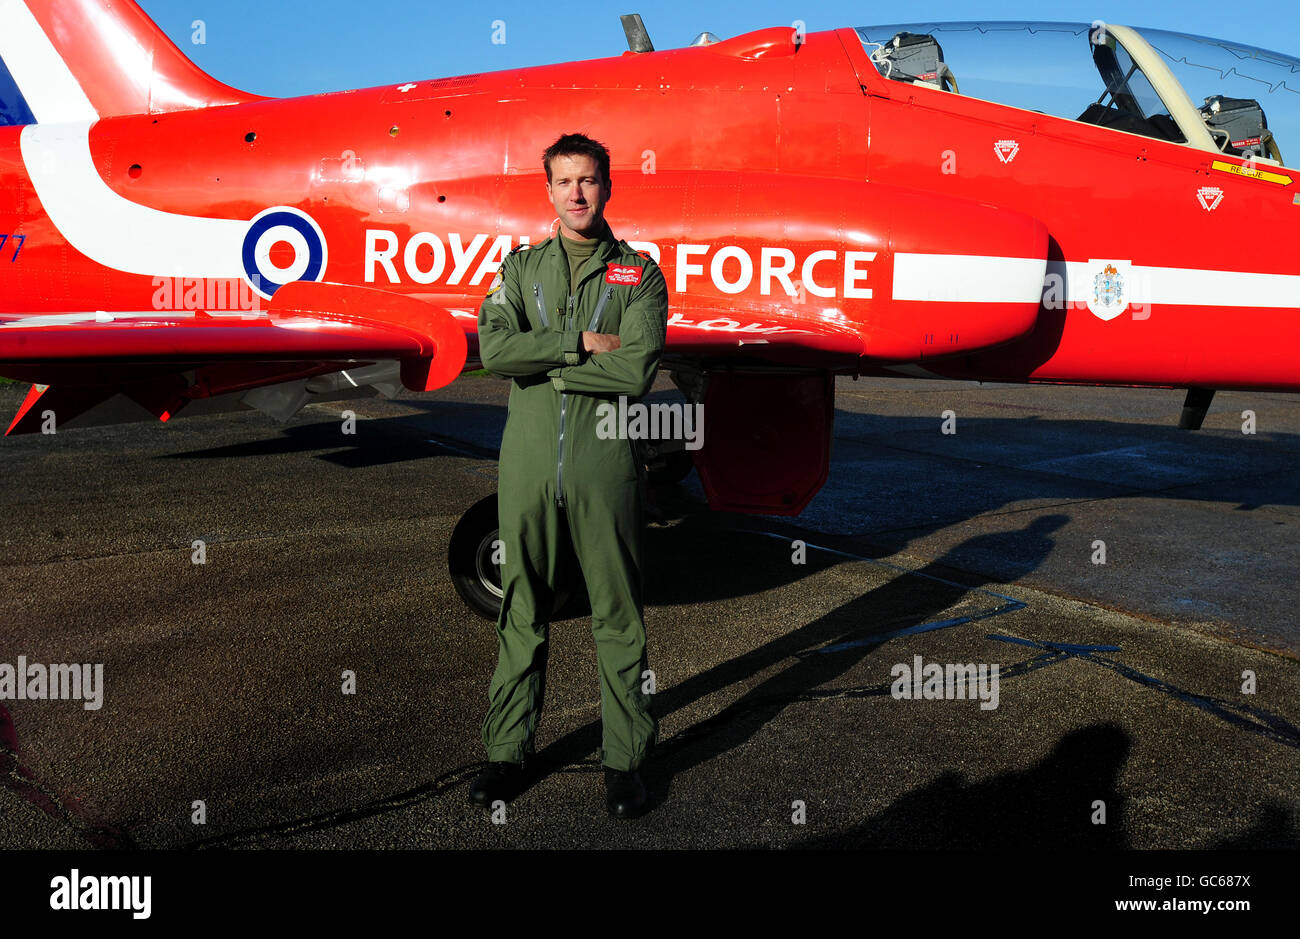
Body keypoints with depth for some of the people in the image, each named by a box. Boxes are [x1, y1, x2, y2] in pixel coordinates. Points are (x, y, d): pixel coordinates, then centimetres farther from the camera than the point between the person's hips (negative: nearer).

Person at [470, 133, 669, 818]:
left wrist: (540, 362, -7)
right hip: (527, 460, 2)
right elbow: (494, 349, -6)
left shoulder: (638, 273, 4)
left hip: (604, 463, -2)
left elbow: (635, 371, -12)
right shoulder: (520, 266, 12)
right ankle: (509, 751, 23)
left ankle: (625, 760, 17)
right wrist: (580, 342, -12)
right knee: (522, 612, 10)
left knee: (618, 616, 5)